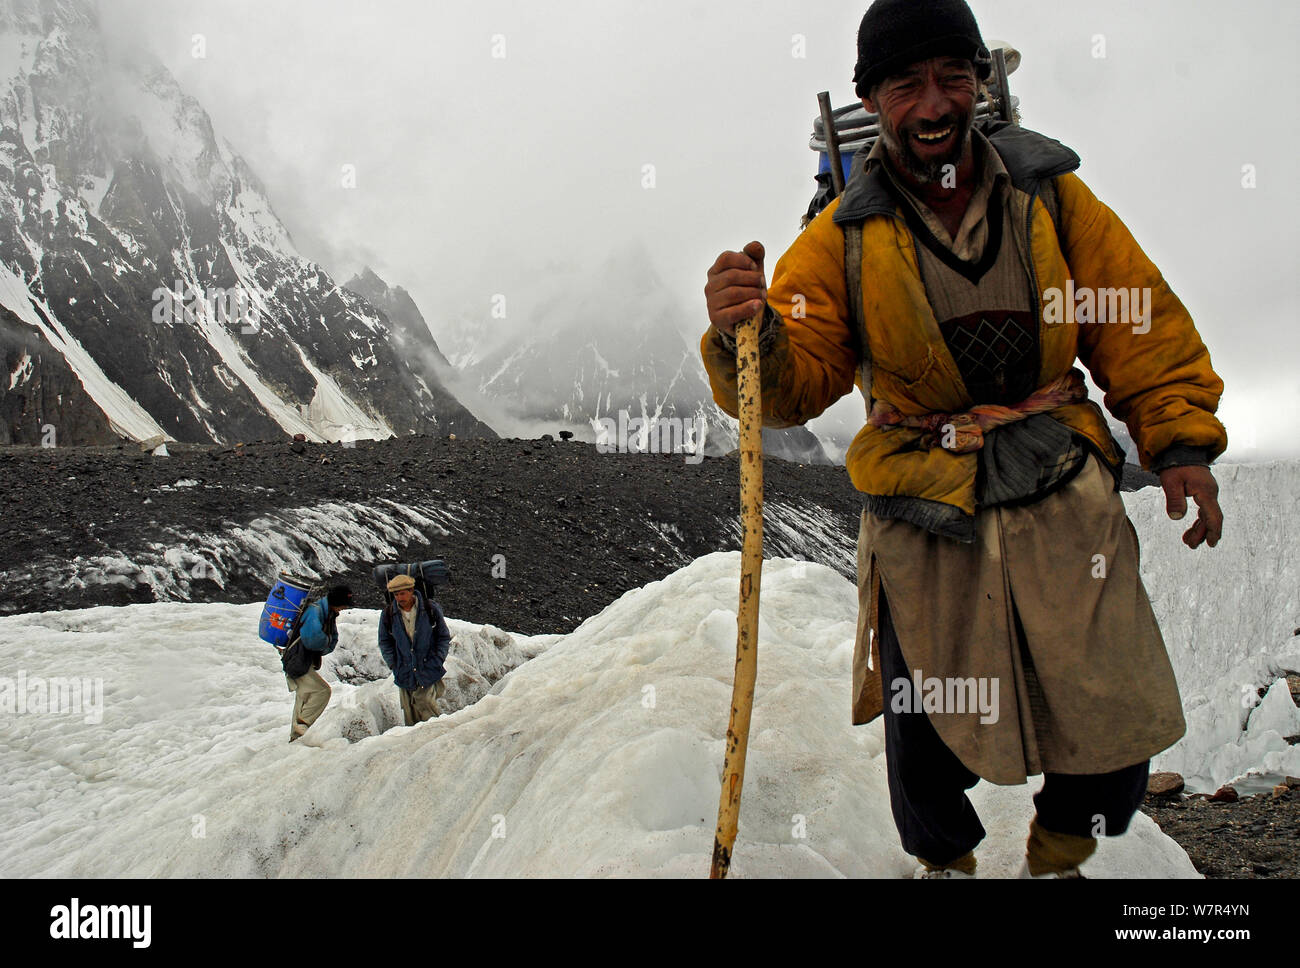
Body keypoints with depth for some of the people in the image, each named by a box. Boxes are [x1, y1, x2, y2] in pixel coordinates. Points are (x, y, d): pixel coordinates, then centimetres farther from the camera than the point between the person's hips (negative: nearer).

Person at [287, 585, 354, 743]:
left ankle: (295, 736, 25)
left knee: (304, 697, 16)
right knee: (323, 690, -16)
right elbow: (313, 638, -34)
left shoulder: (330, 613, 9)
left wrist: (323, 647, -4)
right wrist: (326, 641, -14)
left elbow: (333, 640, 16)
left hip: (308, 662, 10)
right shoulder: (314, 610, -21)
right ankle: (302, 722, -7)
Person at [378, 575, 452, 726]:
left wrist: (437, 661, -7)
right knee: (410, 715, 5)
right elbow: (385, 642, 11)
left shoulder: (431, 609, -5)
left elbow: (444, 637, 3)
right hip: (405, 673, 2)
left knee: (424, 703, -11)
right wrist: (393, 664, -1)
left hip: (429, 670, -2)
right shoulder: (388, 615, 0)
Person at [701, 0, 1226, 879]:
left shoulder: (1051, 196, 2)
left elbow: (1145, 330, 9)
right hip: (922, 517, -1)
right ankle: (946, 860, 40)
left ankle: (1057, 857, 36)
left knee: (1116, 720, 3)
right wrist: (748, 335, -27)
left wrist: (1182, 442, 1)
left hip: (1061, 497, 2)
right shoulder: (844, 238, -2)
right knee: (928, 740, 5)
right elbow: (795, 381, -7)